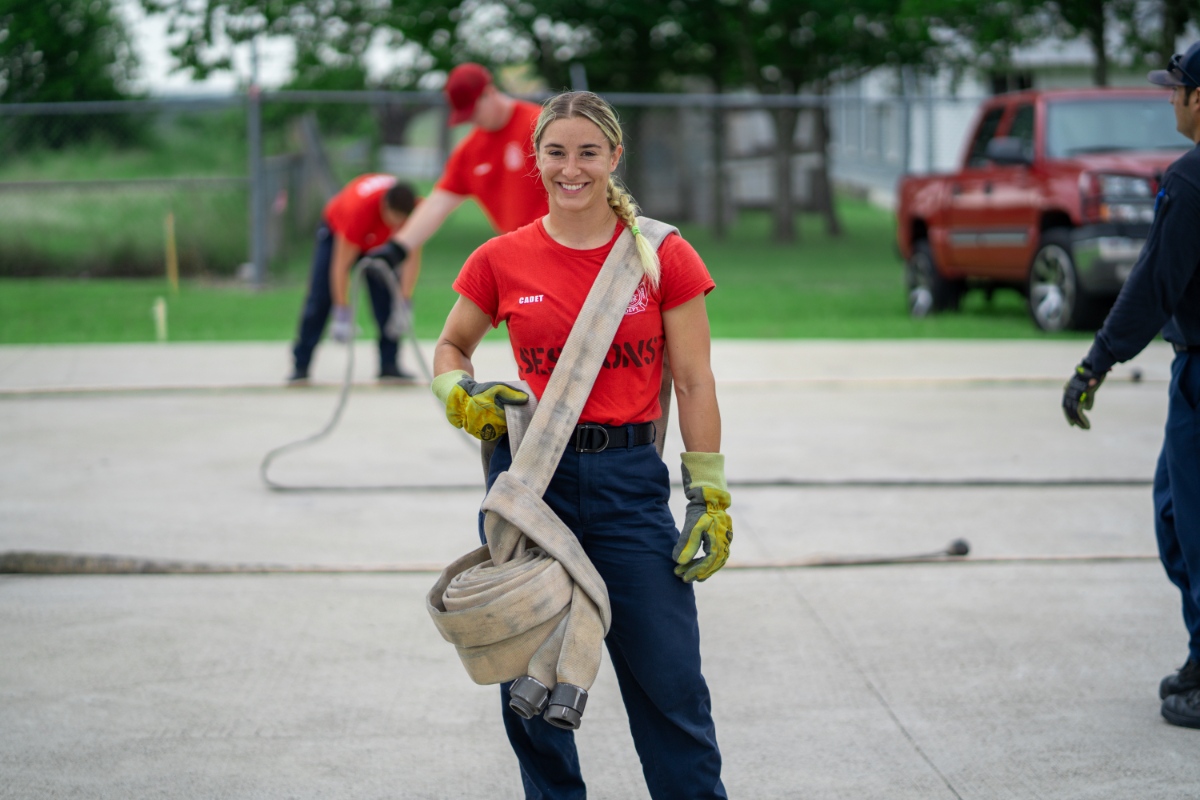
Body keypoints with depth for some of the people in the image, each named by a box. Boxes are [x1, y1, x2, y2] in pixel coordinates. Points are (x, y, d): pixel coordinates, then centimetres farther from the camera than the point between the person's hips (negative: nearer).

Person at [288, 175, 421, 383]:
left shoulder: (412, 208, -33)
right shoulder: (360, 209, -44)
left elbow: (413, 257, -23)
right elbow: (341, 265, -36)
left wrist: (405, 303, -27)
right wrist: (342, 316, -34)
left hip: (377, 241, 4)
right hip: (336, 234, -4)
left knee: (389, 297, -10)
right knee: (320, 299, -10)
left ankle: (389, 365, -4)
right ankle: (300, 365, -3)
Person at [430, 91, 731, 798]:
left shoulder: (664, 256, 0)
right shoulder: (502, 261, 2)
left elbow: (695, 383, 2)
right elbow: (450, 349, 18)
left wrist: (711, 498, -1)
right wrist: (464, 400, -3)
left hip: (629, 480, -1)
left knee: (669, 680, 0)